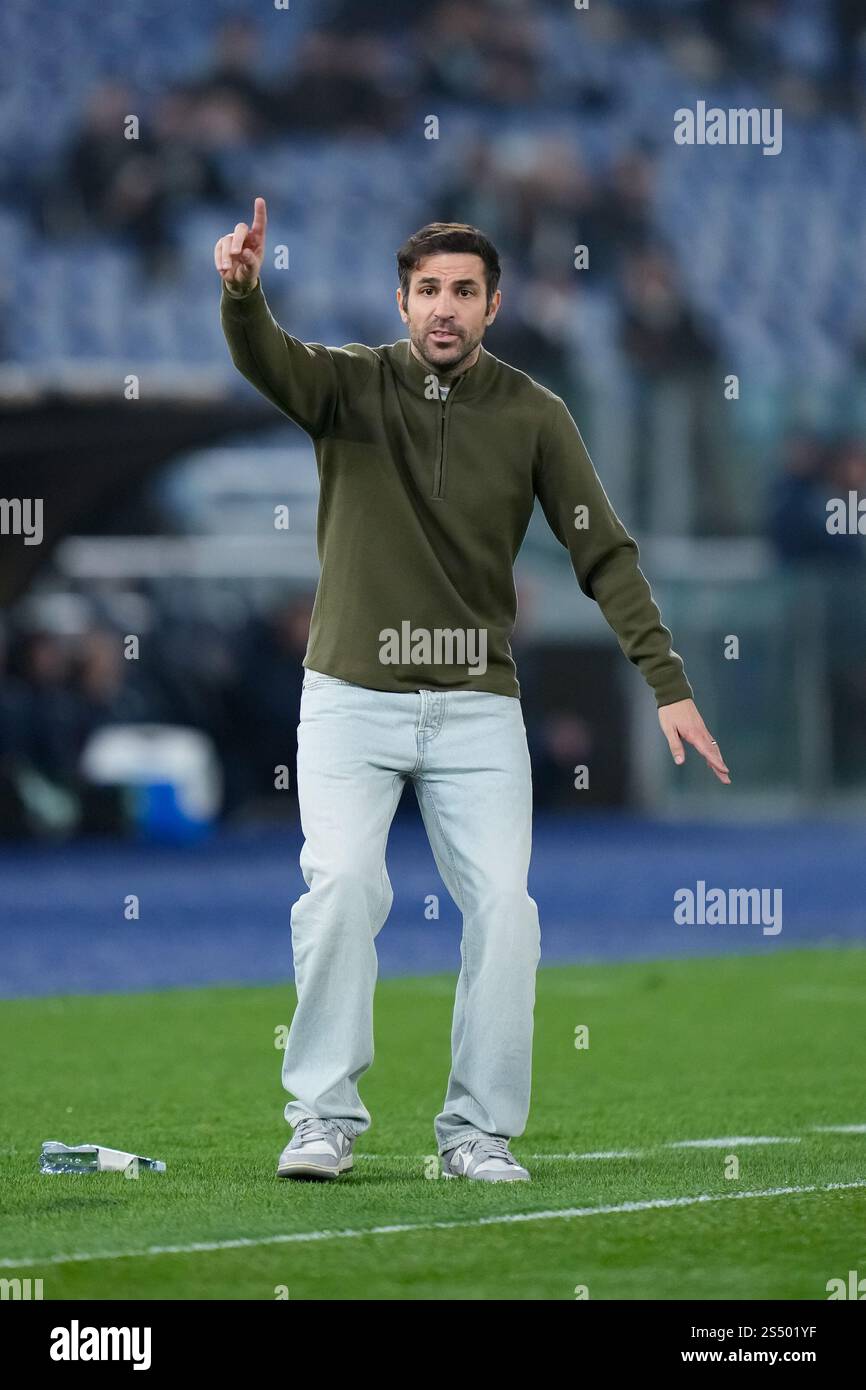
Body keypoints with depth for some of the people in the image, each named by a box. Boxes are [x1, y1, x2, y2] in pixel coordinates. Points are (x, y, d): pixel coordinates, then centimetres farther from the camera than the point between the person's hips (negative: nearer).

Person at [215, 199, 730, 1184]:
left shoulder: (532, 416, 2)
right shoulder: (351, 384, -1)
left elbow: (603, 551, -1)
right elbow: (267, 361, -22)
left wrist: (668, 683, -11)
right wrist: (242, 292, -46)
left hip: (477, 705, 1)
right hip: (352, 696, -1)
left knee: (503, 904, -10)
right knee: (342, 883, -19)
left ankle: (479, 1130, 2)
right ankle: (325, 1116, -9)